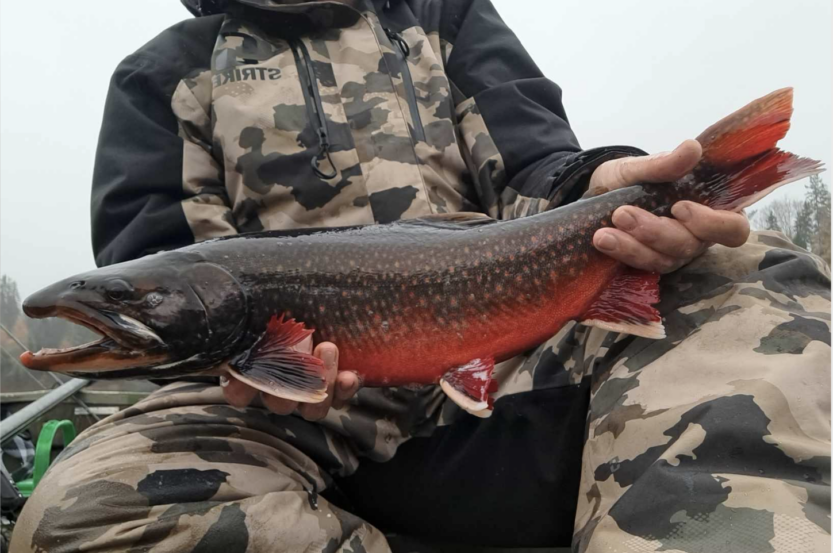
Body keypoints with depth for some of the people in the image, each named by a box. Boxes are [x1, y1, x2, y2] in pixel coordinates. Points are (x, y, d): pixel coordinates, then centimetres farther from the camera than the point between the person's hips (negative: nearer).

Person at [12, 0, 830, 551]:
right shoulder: (164, 74, 17)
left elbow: (533, 168, 8)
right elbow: (151, 260, 6)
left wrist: (594, 190, -18)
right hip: (299, 406, 0)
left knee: (762, 277, -17)